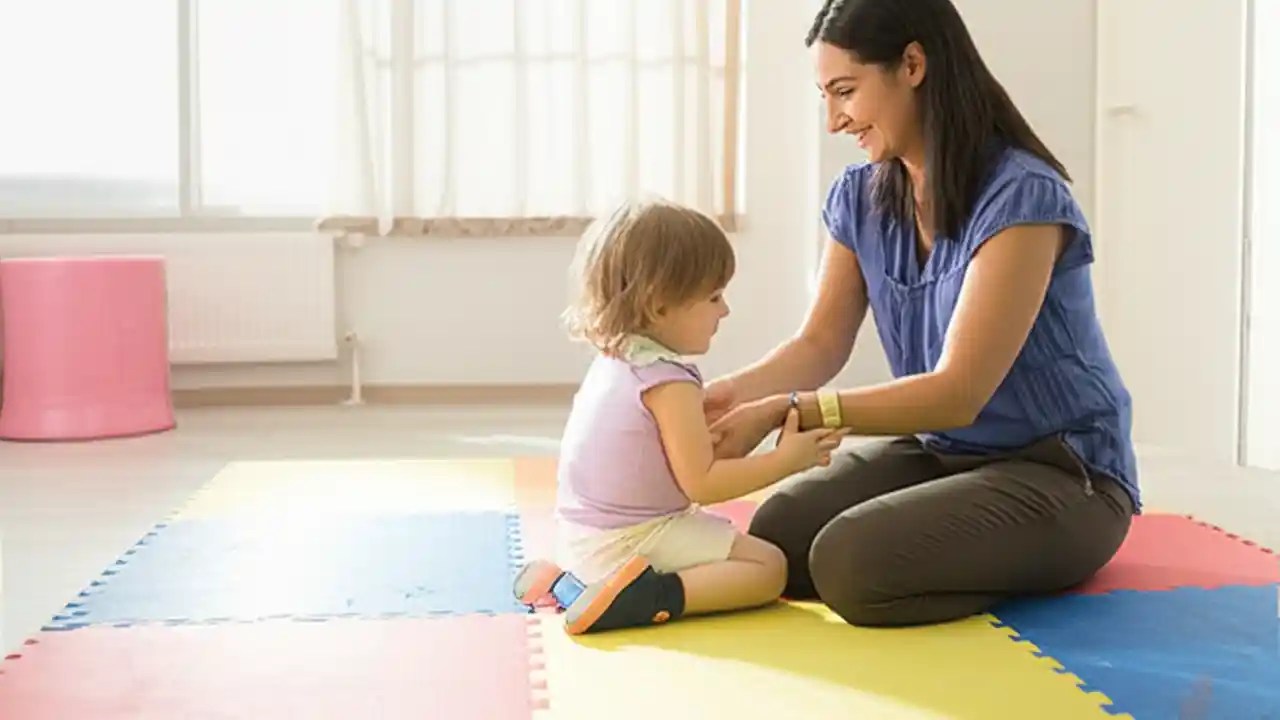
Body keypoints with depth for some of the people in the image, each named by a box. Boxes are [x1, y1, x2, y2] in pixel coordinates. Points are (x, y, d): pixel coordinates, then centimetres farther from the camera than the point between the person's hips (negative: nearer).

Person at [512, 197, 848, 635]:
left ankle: (569, 581, 14)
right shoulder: (669, 382, -20)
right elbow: (702, 482, -18)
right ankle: (649, 596, -24)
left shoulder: (614, 358, 8)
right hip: (631, 542, -9)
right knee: (768, 566, -8)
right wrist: (786, 459, -11)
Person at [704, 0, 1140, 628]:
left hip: (1059, 476, -7)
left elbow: (957, 392, -27)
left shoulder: (1021, 197, -22)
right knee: (778, 535, -15)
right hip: (939, 448, 7)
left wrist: (783, 411, -33)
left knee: (852, 562, -28)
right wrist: (729, 393, -20)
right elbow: (819, 346, 1)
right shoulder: (860, 197, 1)